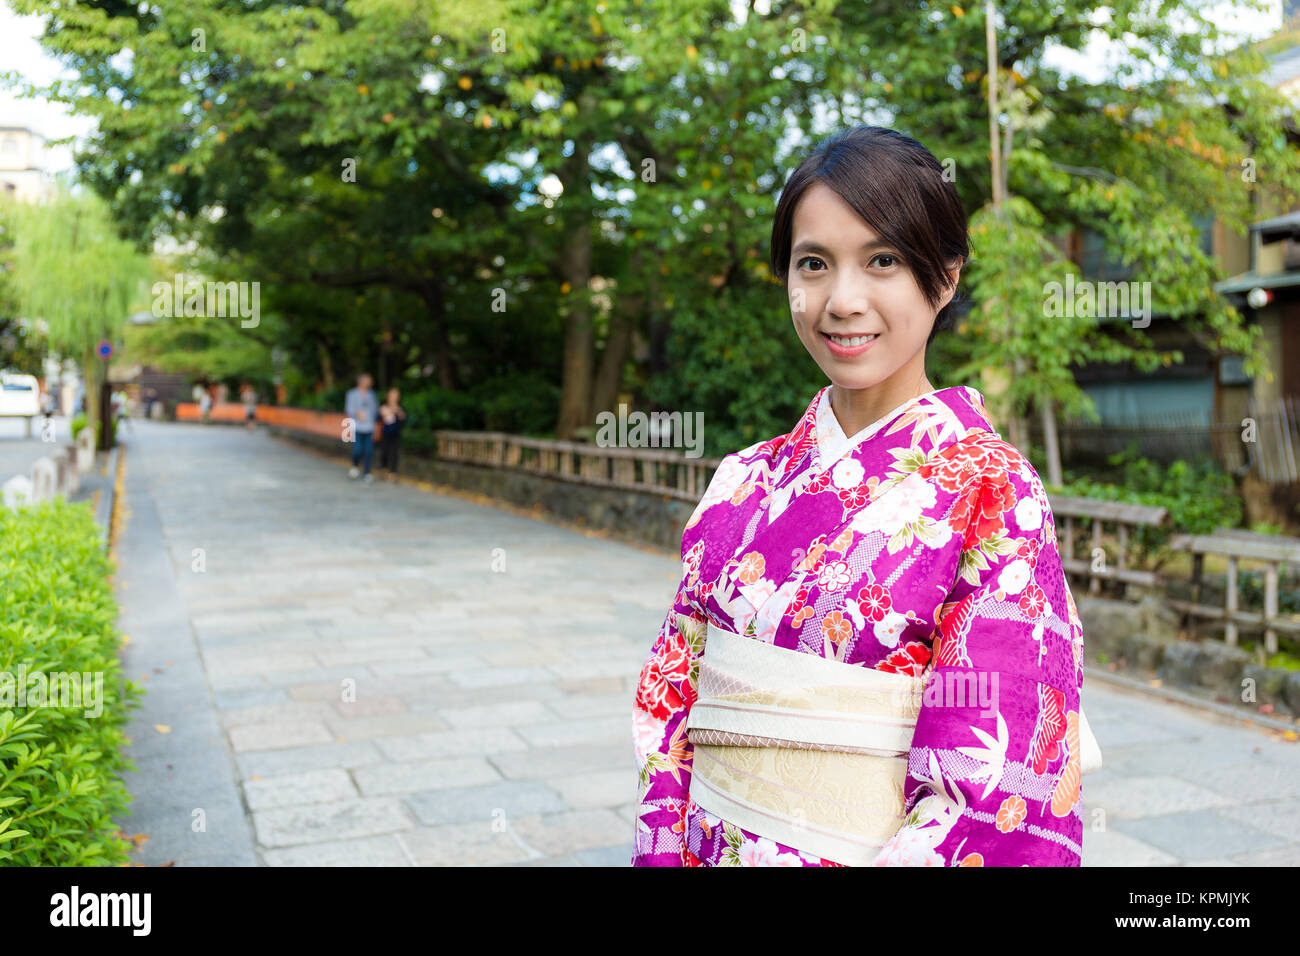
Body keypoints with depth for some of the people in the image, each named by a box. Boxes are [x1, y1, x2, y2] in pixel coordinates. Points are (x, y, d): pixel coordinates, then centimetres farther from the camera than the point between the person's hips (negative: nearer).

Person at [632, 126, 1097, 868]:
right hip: (710, 848, 4)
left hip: (872, 851, -4)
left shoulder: (991, 491, -15)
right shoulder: (743, 485, -2)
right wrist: (666, 852, -9)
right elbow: (674, 702, 1)